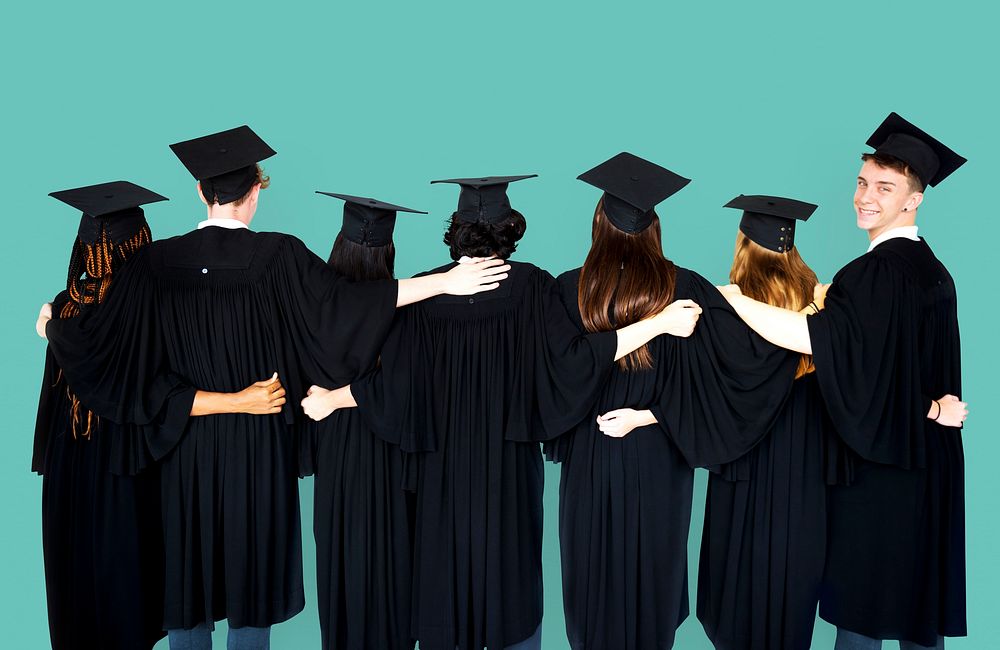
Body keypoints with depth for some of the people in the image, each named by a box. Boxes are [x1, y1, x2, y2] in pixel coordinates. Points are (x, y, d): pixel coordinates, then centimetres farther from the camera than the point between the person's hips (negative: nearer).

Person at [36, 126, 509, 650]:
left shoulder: (156, 261, -6)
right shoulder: (278, 255, -14)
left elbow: (101, 335, -1)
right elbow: (345, 302, -23)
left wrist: (53, 329, 22)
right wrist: (446, 282, -21)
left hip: (187, 441, 3)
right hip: (258, 440, -2)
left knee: (187, 567, 16)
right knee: (253, 566, 12)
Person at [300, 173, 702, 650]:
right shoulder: (530, 285, -11)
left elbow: (395, 380, -9)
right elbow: (570, 358, -20)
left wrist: (328, 400, 7)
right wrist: (660, 322, -17)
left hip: (444, 464, 1)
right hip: (508, 466, -1)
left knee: (445, 567, 15)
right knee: (511, 570, 14)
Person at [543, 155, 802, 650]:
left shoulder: (570, 289, -12)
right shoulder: (684, 288, -12)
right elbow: (746, 349, -15)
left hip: (589, 459, 0)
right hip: (656, 460, 0)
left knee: (593, 566, 17)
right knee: (652, 566, 18)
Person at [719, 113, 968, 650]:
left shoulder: (875, 271, -19)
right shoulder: (934, 272, 12)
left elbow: (818, 336, -33)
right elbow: (943, 365, 14)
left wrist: (725, 296, -32)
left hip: (875, 464, -9)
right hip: (930, 467, 9)